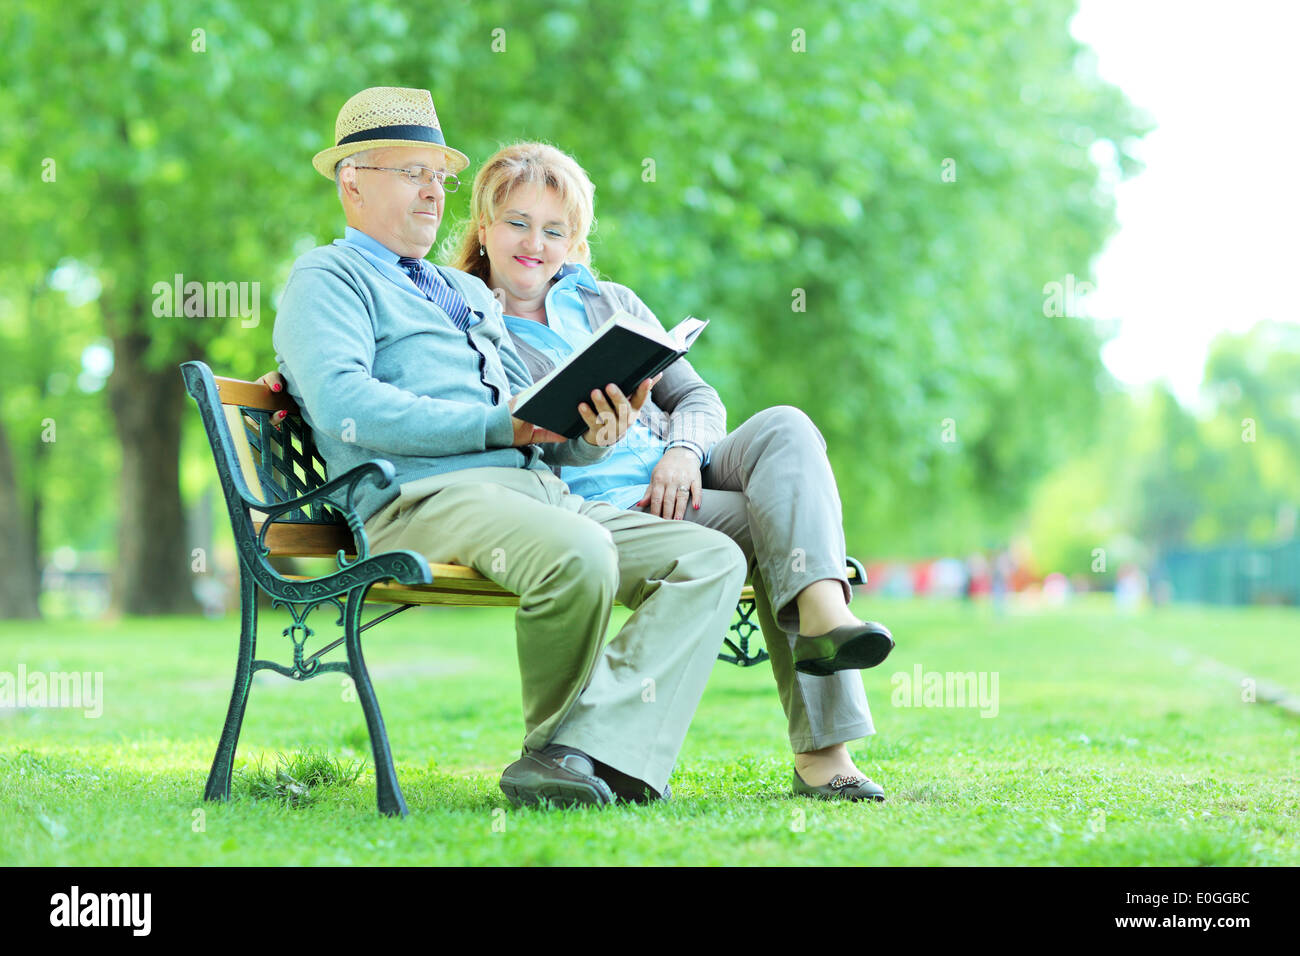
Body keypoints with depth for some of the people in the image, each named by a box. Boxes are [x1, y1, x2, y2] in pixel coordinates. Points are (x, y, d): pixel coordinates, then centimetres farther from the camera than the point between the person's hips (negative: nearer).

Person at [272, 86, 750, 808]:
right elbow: (344, 405, -11)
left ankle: (593, 749, -27)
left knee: (713, 559, -10)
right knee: (577, 551, -36)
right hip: (421, 496, -8)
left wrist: (591, 434, -2)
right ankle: (553, 744, -11)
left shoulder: (468, 293, 32)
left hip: (539, 488, 8)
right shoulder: (327, 277, 10)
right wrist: (500, 424, -13)